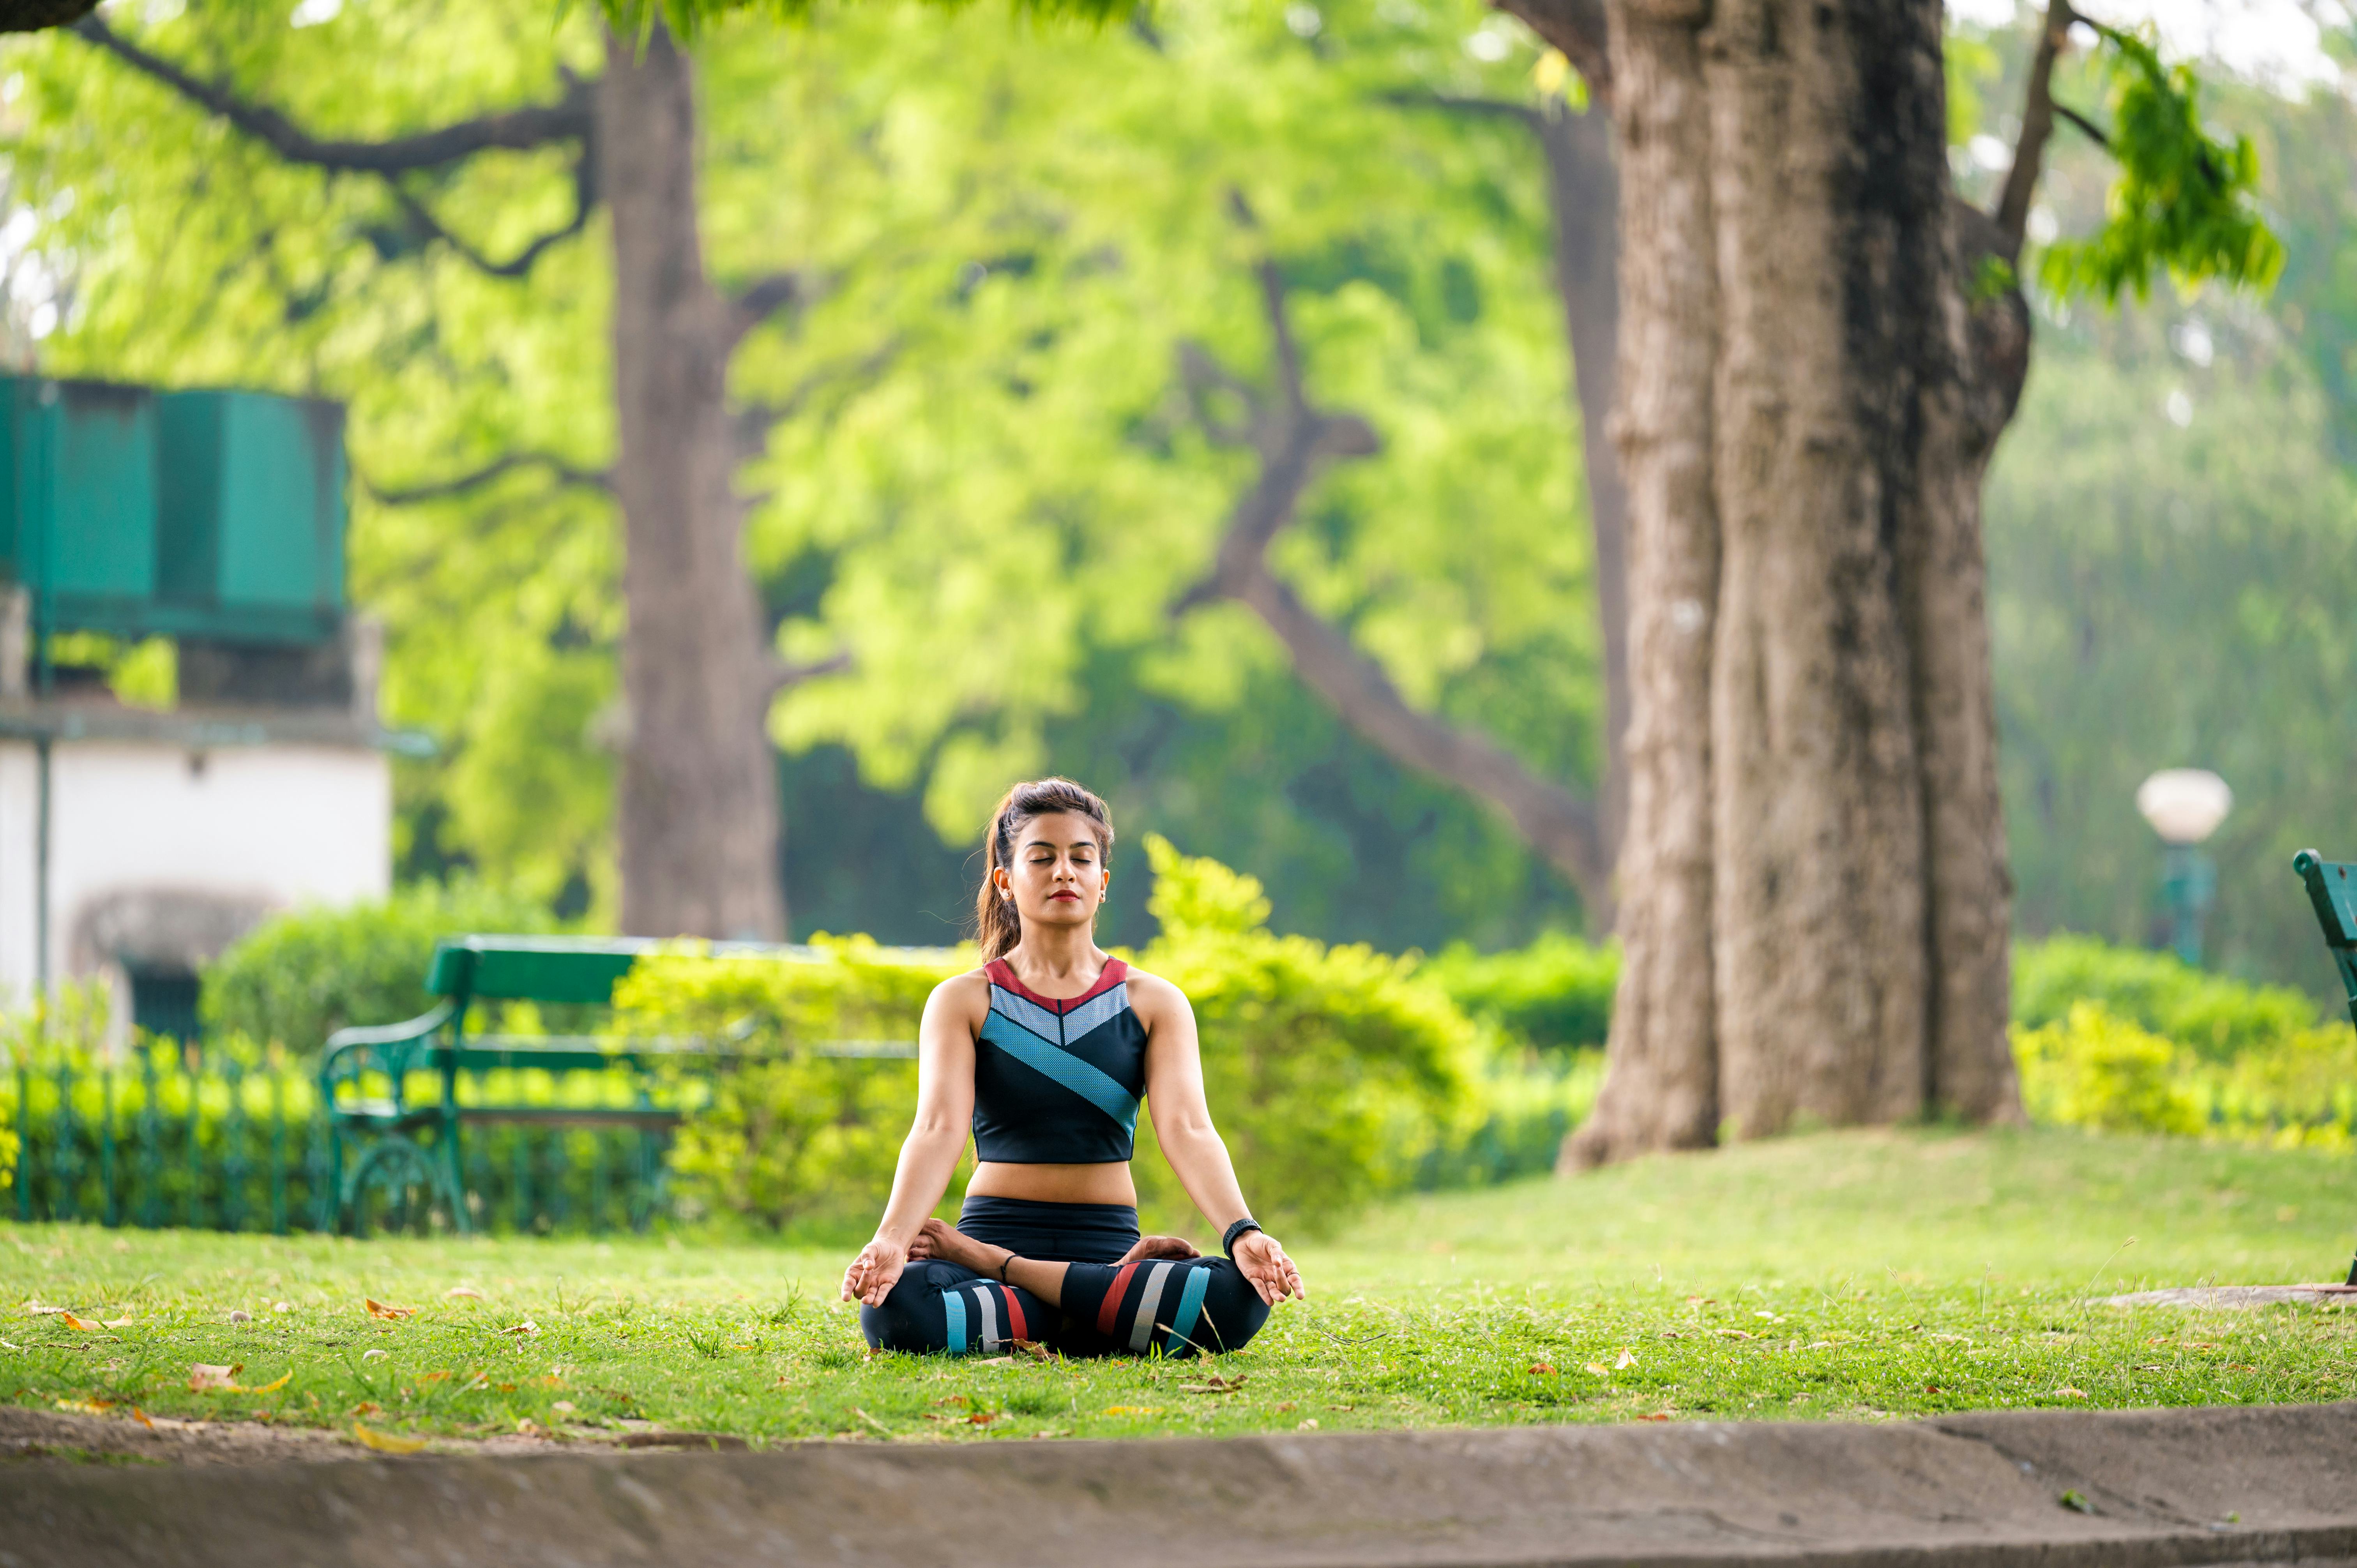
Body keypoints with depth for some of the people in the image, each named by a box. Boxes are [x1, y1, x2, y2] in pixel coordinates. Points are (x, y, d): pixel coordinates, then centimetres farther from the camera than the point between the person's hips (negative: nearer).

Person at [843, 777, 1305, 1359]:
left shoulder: (1153, 1003, 8)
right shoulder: (963, 1001, 5)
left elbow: (1186, 1127, -7)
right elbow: (939, 1126, -11)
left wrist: (1242, 1233, -27)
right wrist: (891, 1237, -32)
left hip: (1109, 1245, 2)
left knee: (1239, 1296, -32)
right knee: (894, 1308, -37)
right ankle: (1118, 1311, -16)